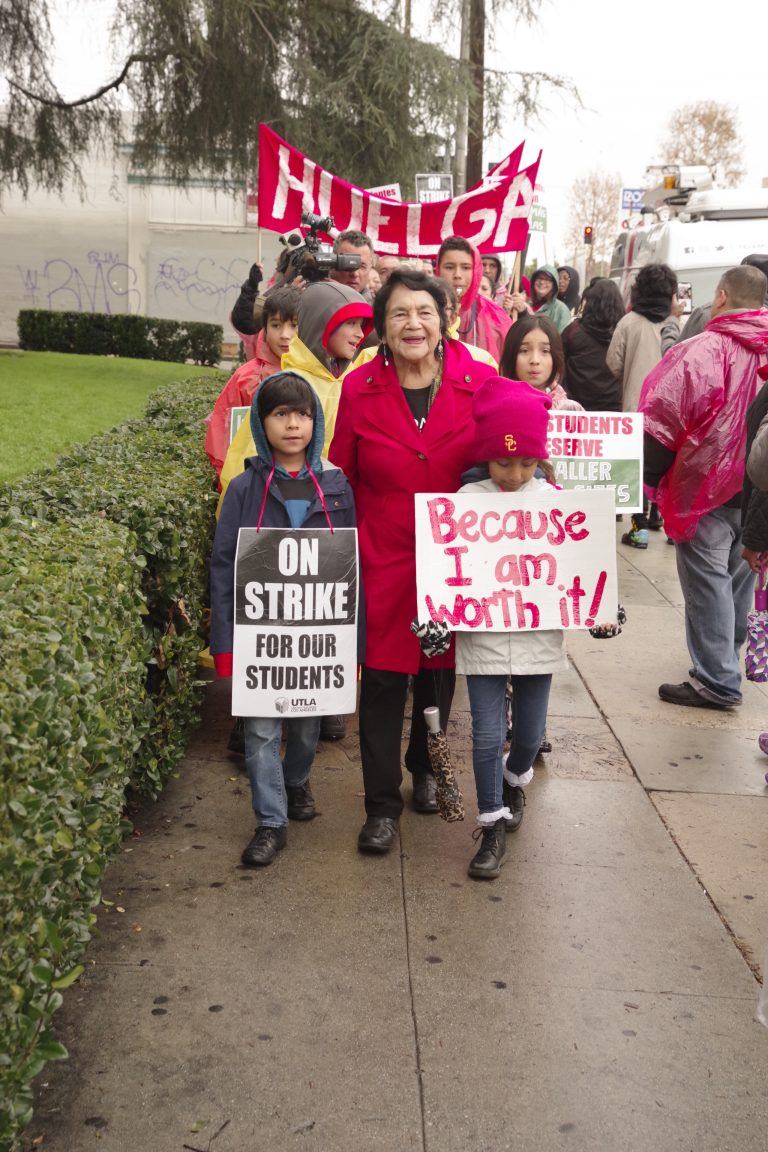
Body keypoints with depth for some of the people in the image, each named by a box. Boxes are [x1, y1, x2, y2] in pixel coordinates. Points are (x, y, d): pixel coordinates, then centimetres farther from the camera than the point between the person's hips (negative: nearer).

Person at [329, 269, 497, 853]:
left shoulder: (481, 381, -7)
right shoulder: (359, 389, -6)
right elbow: (341, 480, 2)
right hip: (384, 559, -1)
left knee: (440, 669, 17)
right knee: (383, 679, 2)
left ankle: (425, 767, 43)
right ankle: (383, 805, 18)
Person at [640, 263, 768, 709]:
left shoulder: (702, 350, -16)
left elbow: (661, 421, -19)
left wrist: (647, 476, -10)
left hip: (707, 484, -7)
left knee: (707, 577, 0)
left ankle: (717, 680, 2)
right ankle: (727, 655, 37)